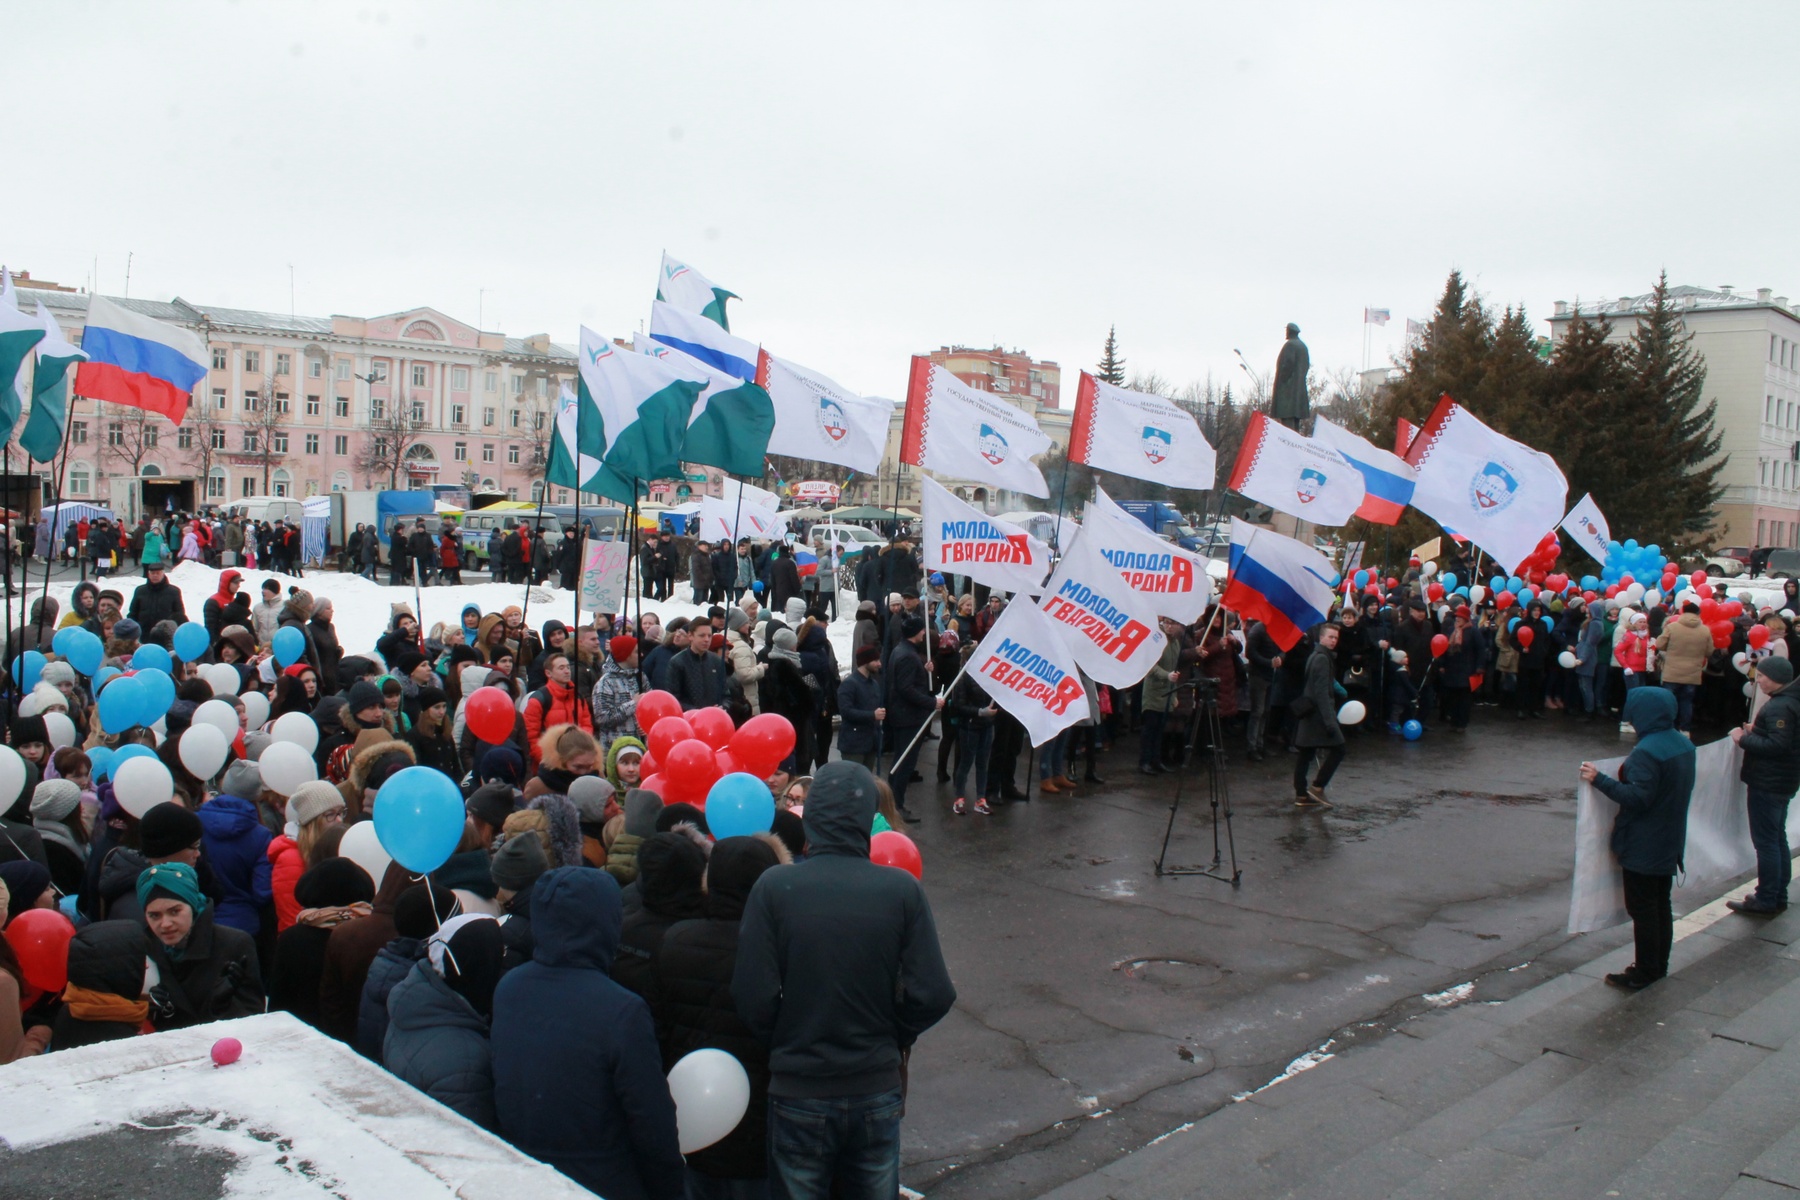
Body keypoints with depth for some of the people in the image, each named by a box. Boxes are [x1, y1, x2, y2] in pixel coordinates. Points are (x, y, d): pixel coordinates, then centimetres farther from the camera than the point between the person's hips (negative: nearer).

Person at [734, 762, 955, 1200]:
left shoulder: (773, 888, -15)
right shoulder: (903, 889, -11)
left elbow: (754, 999, -16)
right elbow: (934, 995, -12)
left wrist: (784, 1045, 4)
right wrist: (894, 1037, 7)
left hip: (798, 1093, -1)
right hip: (878, 1089, 1)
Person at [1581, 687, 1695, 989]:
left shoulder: (1647, 751, -24)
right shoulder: (1683, 745, 5)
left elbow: (1638, 797, -28)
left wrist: (1599, 780, -24)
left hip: (1643, 847, -9)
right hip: (1669, 843, 9)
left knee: (1642, 908, 1)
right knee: (1660, 905, 18)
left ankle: (1644, 972, 8)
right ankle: (1659, 966, 28)